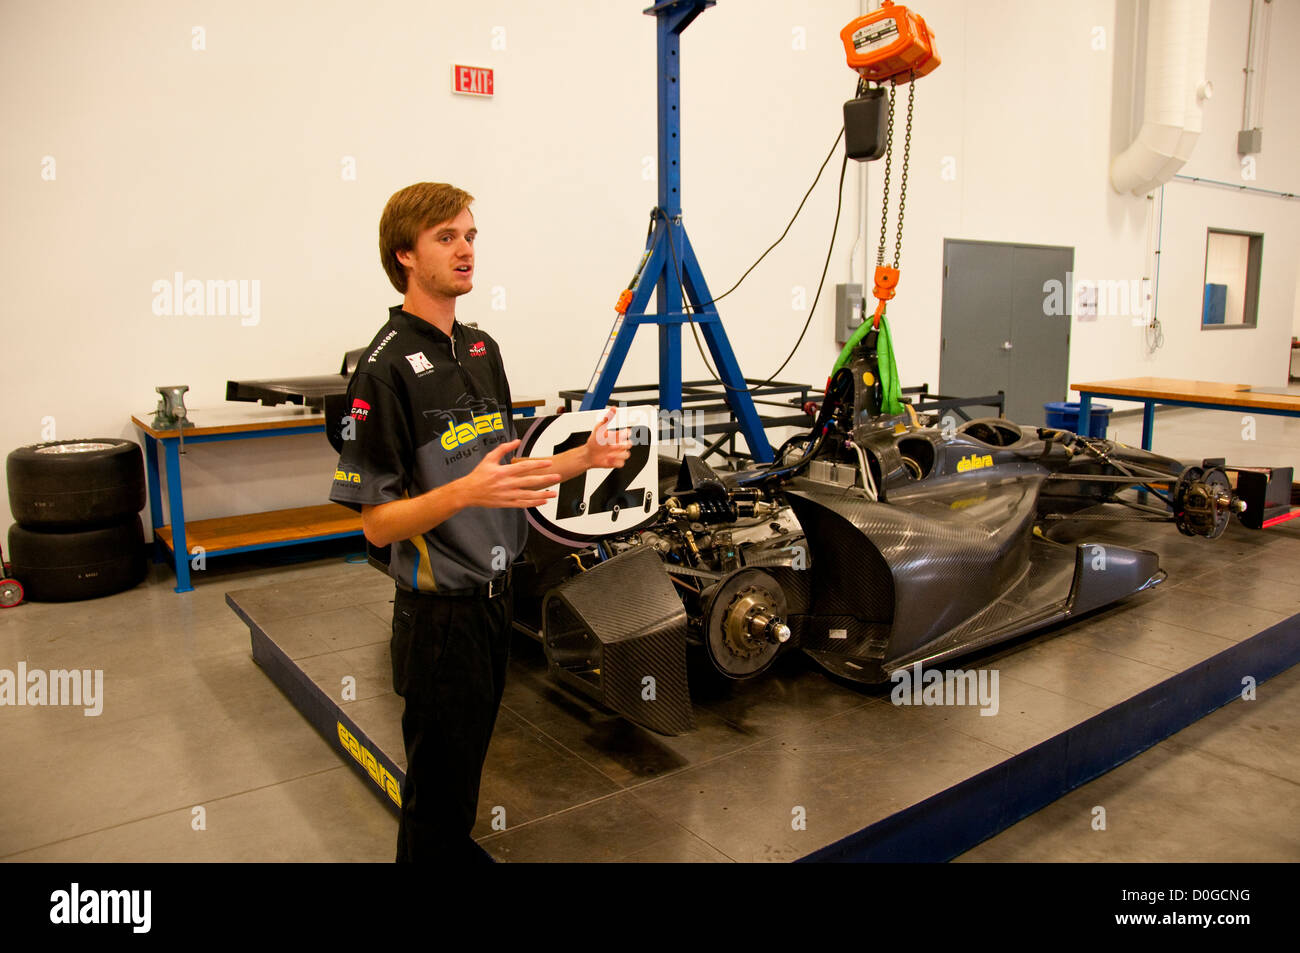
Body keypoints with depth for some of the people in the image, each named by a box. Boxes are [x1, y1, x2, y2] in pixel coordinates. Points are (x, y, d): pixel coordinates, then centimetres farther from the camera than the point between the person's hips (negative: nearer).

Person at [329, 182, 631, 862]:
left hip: (495, 595, 8)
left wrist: (581, 456, 0)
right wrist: (466, 491, -34)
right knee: (439, 787, 9)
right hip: (439, 612, -8)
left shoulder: (482, 349, 7)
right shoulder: (385, 369, -18)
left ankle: (459, 848, 46)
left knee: (469, 761, 25)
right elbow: (378, 523, -19)